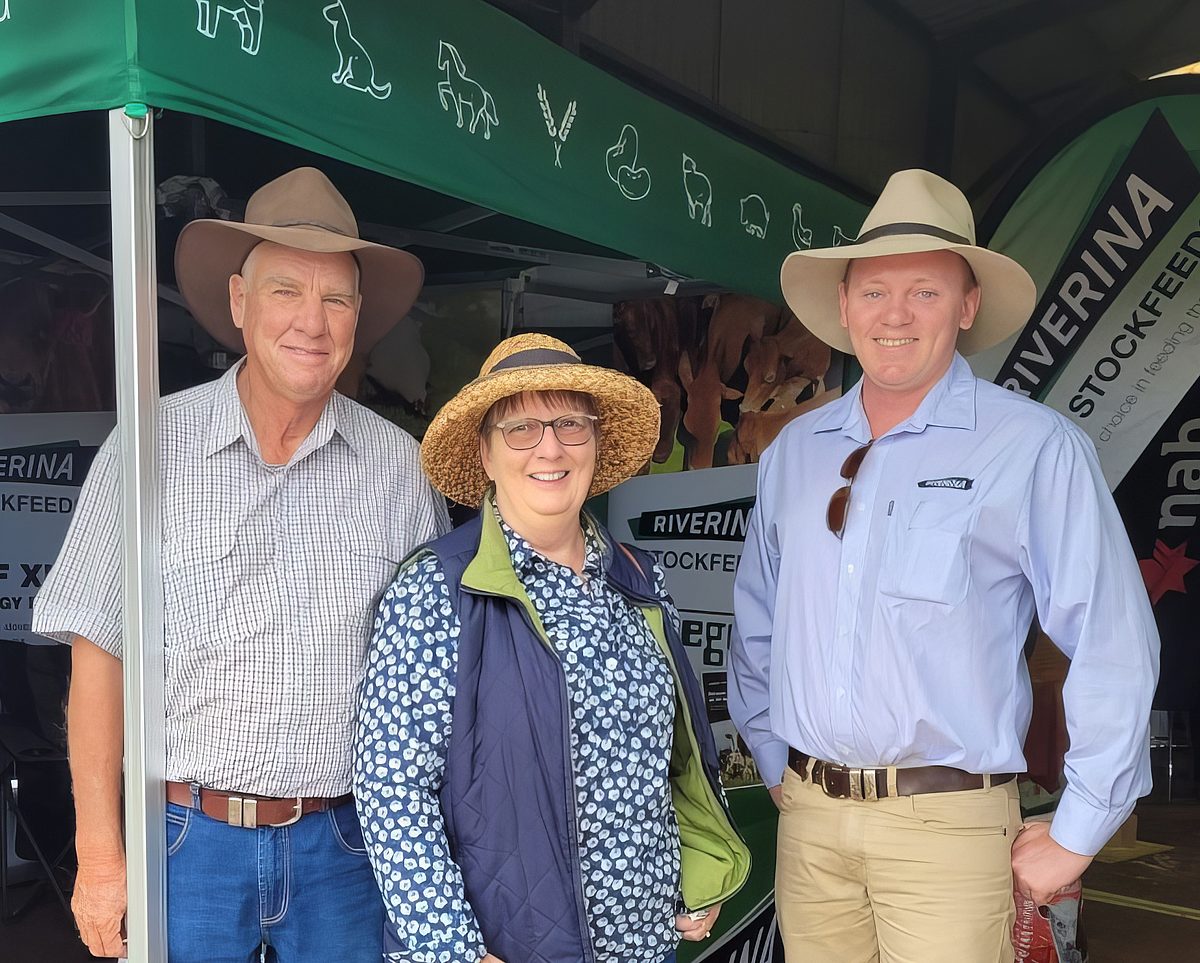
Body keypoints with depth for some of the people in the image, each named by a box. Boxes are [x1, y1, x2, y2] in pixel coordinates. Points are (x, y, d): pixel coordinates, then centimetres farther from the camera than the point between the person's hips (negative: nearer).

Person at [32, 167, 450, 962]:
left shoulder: (401, 465, -1)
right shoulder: (151, 447, -6)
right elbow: (100, 656, -3)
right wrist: (101, 856, -4)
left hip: (343, 842, 2)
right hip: (185, 837, -1)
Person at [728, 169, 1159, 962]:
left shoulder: (1036, 448, -10)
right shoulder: (795, 450, 5)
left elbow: (1114, 650, -9)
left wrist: (1075, 838, -7)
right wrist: (775, 765, 13)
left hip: (948, 824, -4)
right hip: (808, 817, 4)